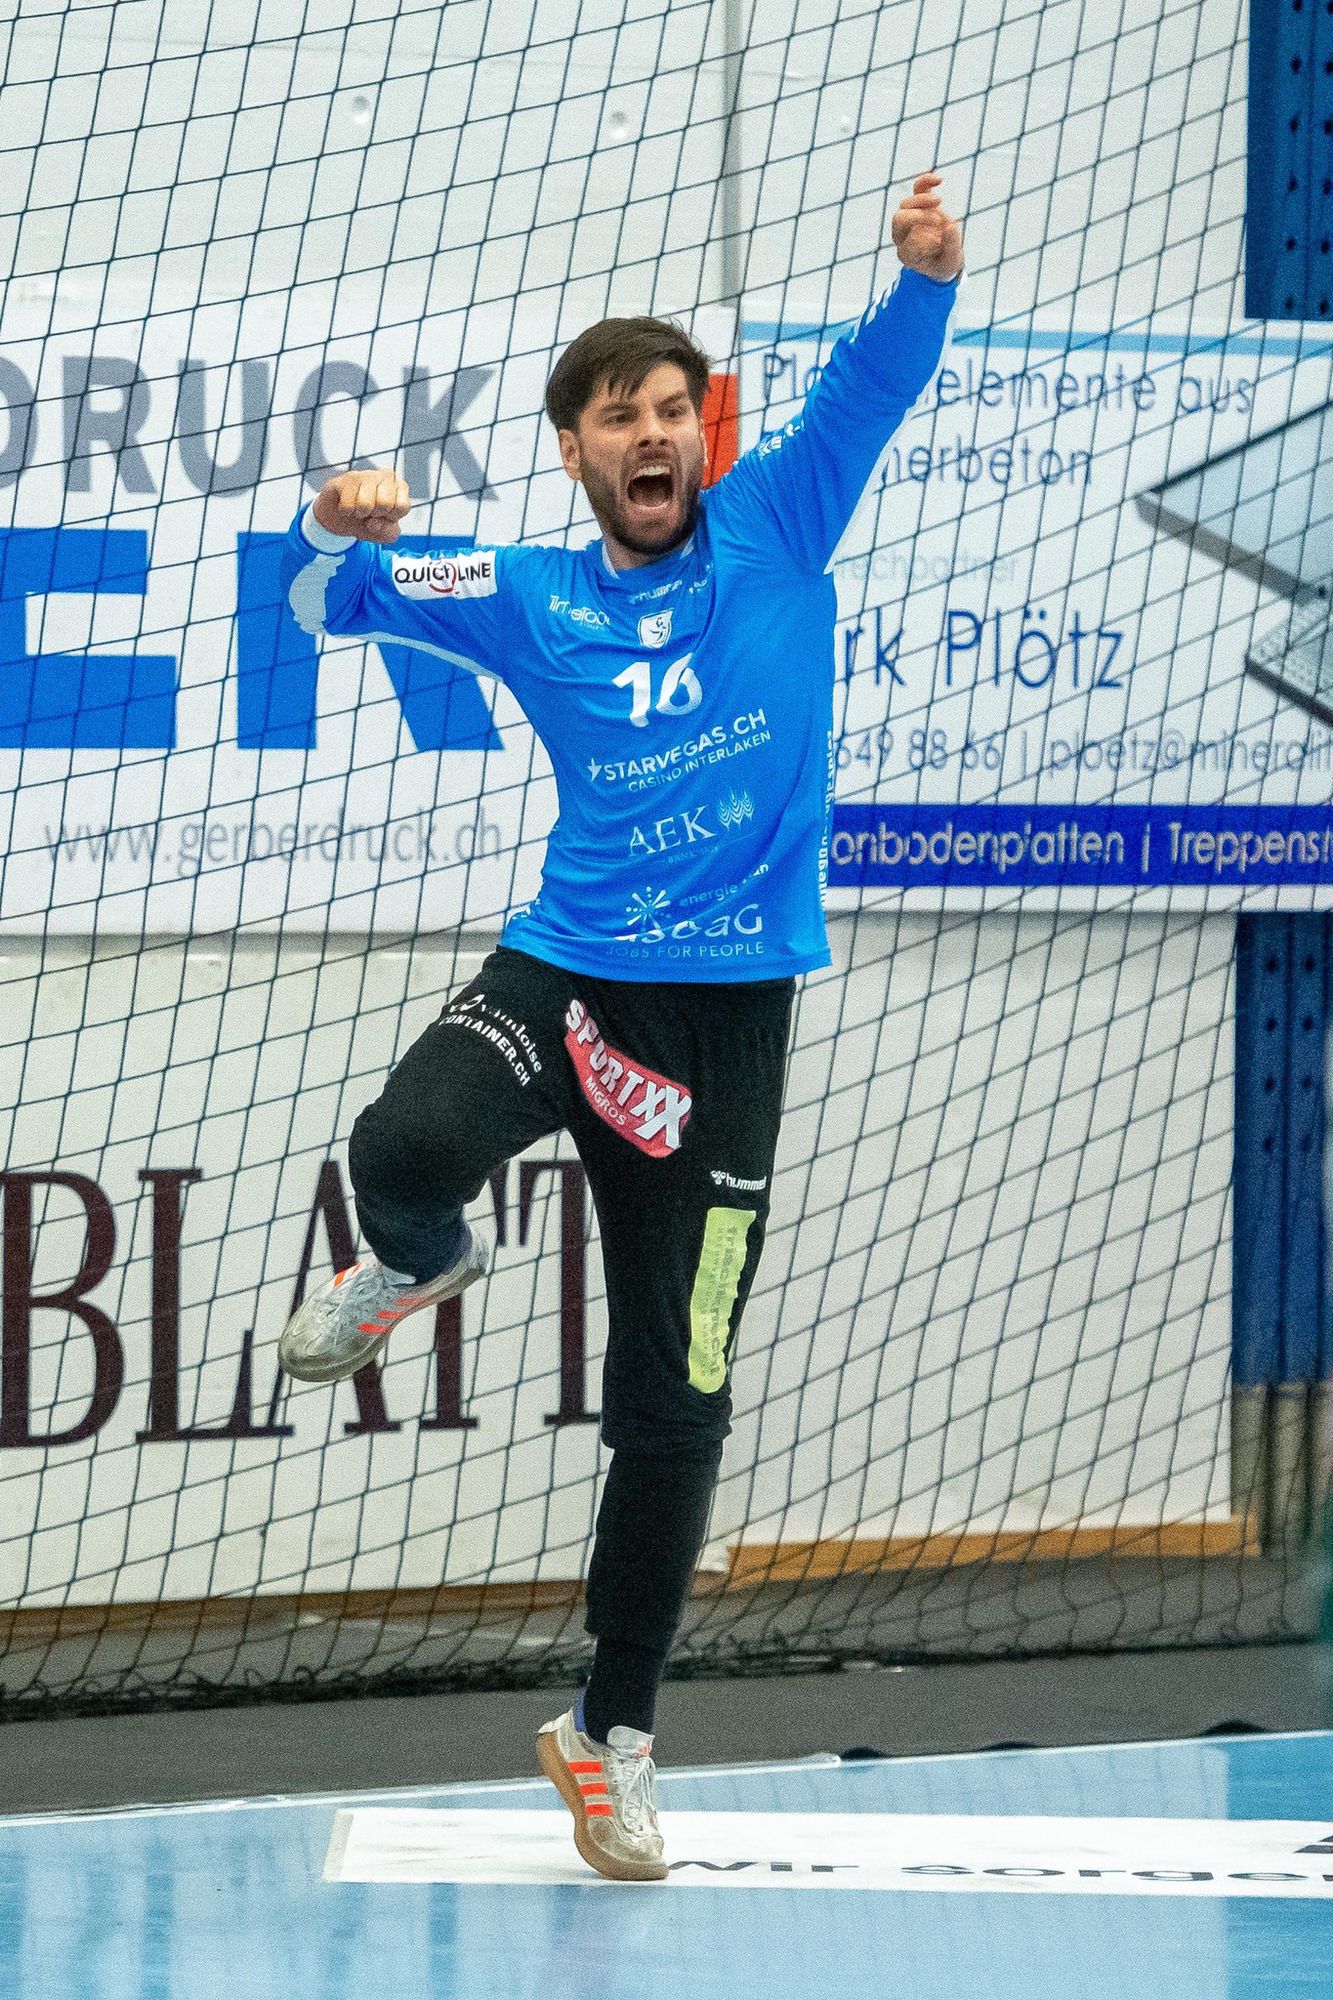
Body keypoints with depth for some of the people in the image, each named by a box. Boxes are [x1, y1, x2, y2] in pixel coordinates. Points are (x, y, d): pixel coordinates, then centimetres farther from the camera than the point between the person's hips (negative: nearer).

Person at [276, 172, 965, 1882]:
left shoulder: (774, 527, 3)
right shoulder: (532, 600, 5)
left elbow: (874, 385, -7)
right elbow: (338, 601, 4)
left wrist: (924, 275, -27)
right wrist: (342, 529, -20)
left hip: (728, 1013, 0)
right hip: (565, 968, 0)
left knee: (674, 1410, 3)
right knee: (409, 1145, -34)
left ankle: (612, 1732, 19)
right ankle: (413, 1264, 6)